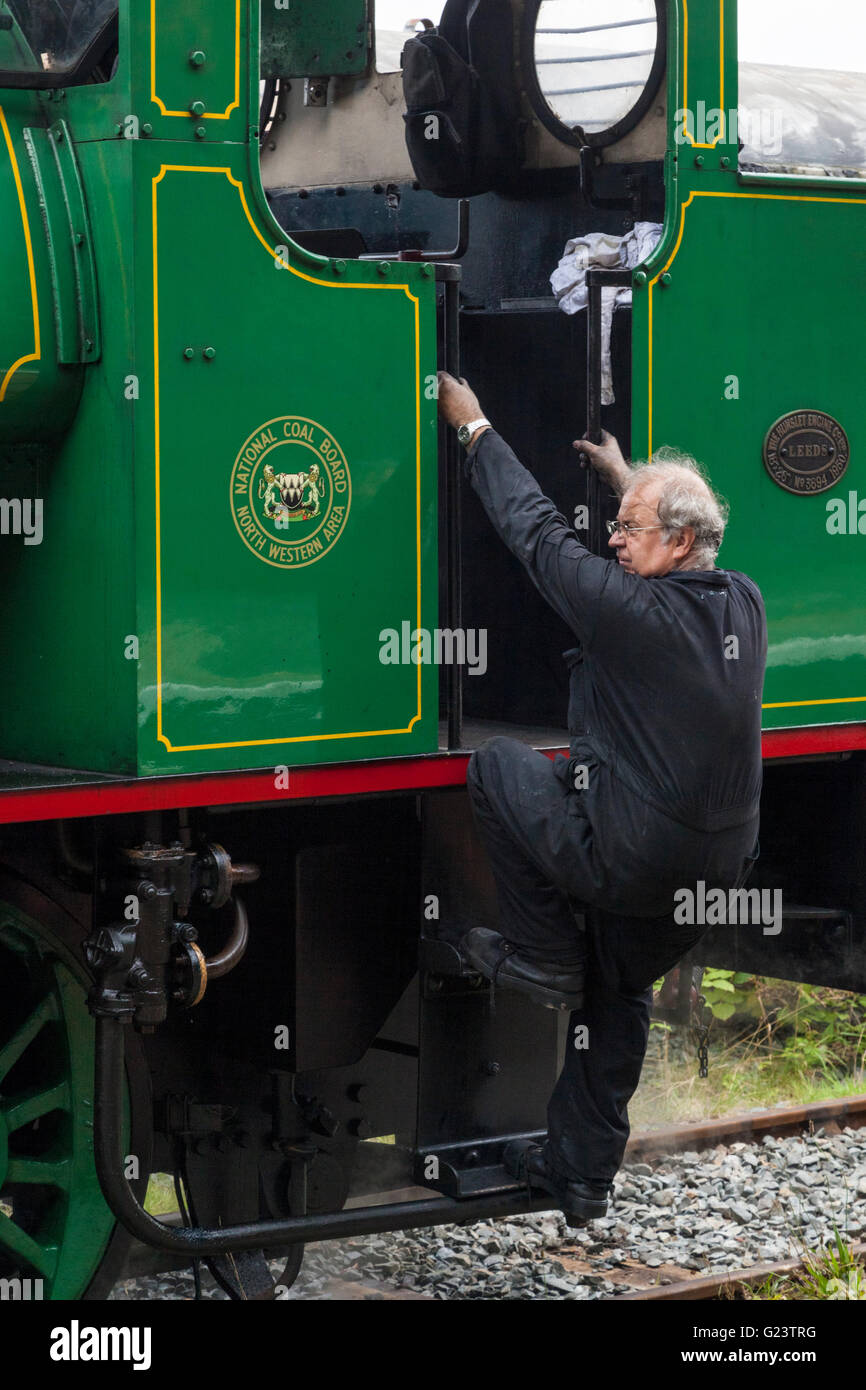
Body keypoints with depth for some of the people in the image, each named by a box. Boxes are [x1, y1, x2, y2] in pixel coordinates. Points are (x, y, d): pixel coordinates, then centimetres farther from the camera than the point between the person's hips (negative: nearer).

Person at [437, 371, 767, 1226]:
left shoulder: (631, 611, -21)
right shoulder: (742, 604, 0)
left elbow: (537, 531, -10)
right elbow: (689, 557, 25)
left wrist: (476, 431, 3)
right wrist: (628, 479, 36)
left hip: (628, 859, -8)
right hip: (714, 869, 8)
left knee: (496, 766, 12)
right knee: (616, 997, 25)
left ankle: (543, 957, 17)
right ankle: (581, 1173, 32)